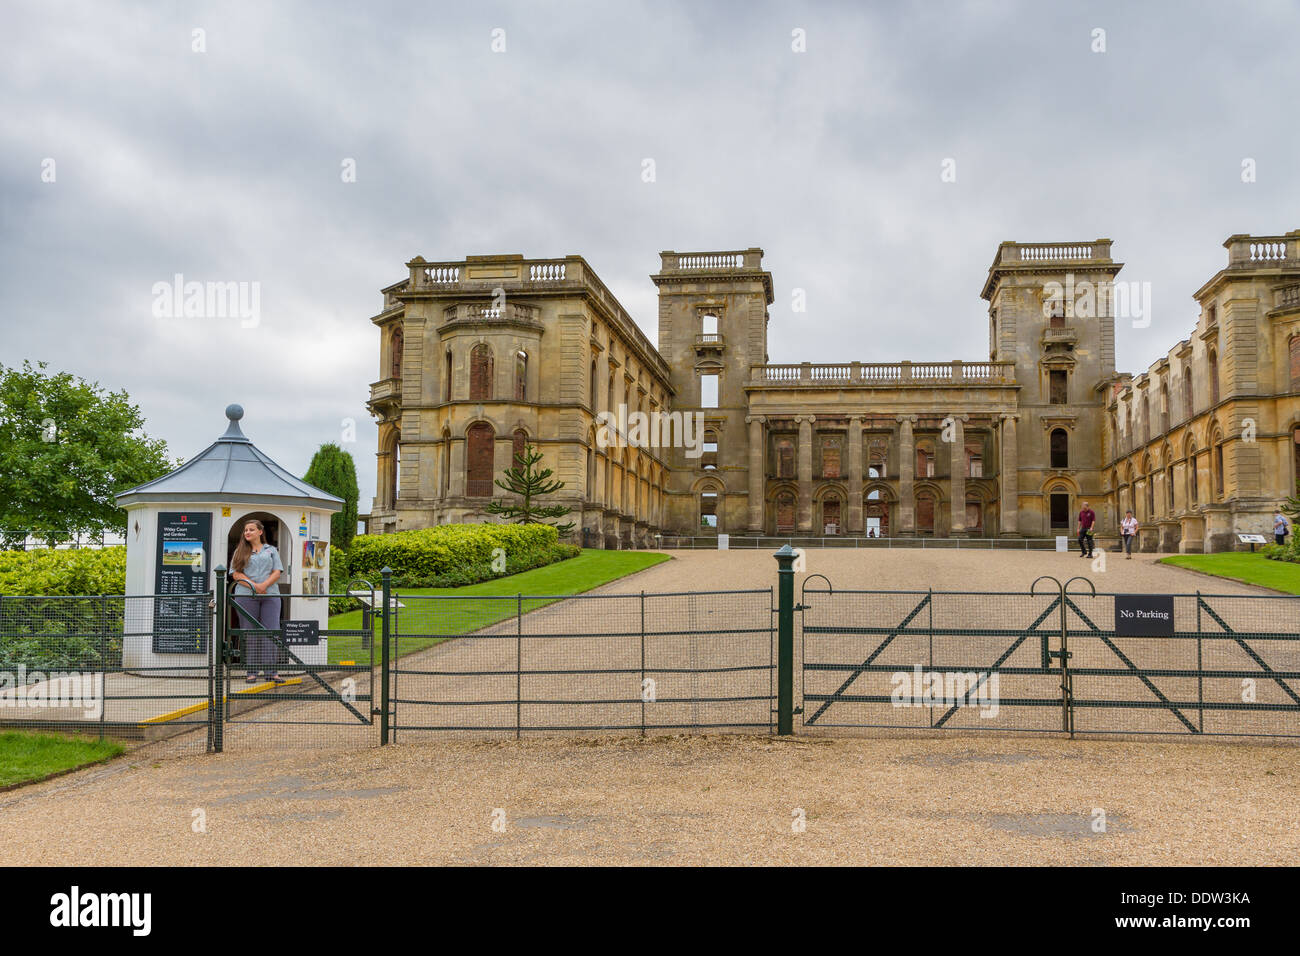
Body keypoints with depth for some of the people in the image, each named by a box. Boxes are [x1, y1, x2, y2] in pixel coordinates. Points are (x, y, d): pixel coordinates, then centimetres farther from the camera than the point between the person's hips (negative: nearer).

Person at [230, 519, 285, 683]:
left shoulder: (271, 550, 15)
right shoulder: (240, 551, 12)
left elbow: (277, 572, 7)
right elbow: (235, 574, 3)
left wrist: (264, 585, -10)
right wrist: (253, 585, -11)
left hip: (269, 596, 0)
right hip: (246, 596, 0)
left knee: (271, 632, -5)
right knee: (249, 634, 1)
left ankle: (272, 671, -2)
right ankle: (251, 671, 6)